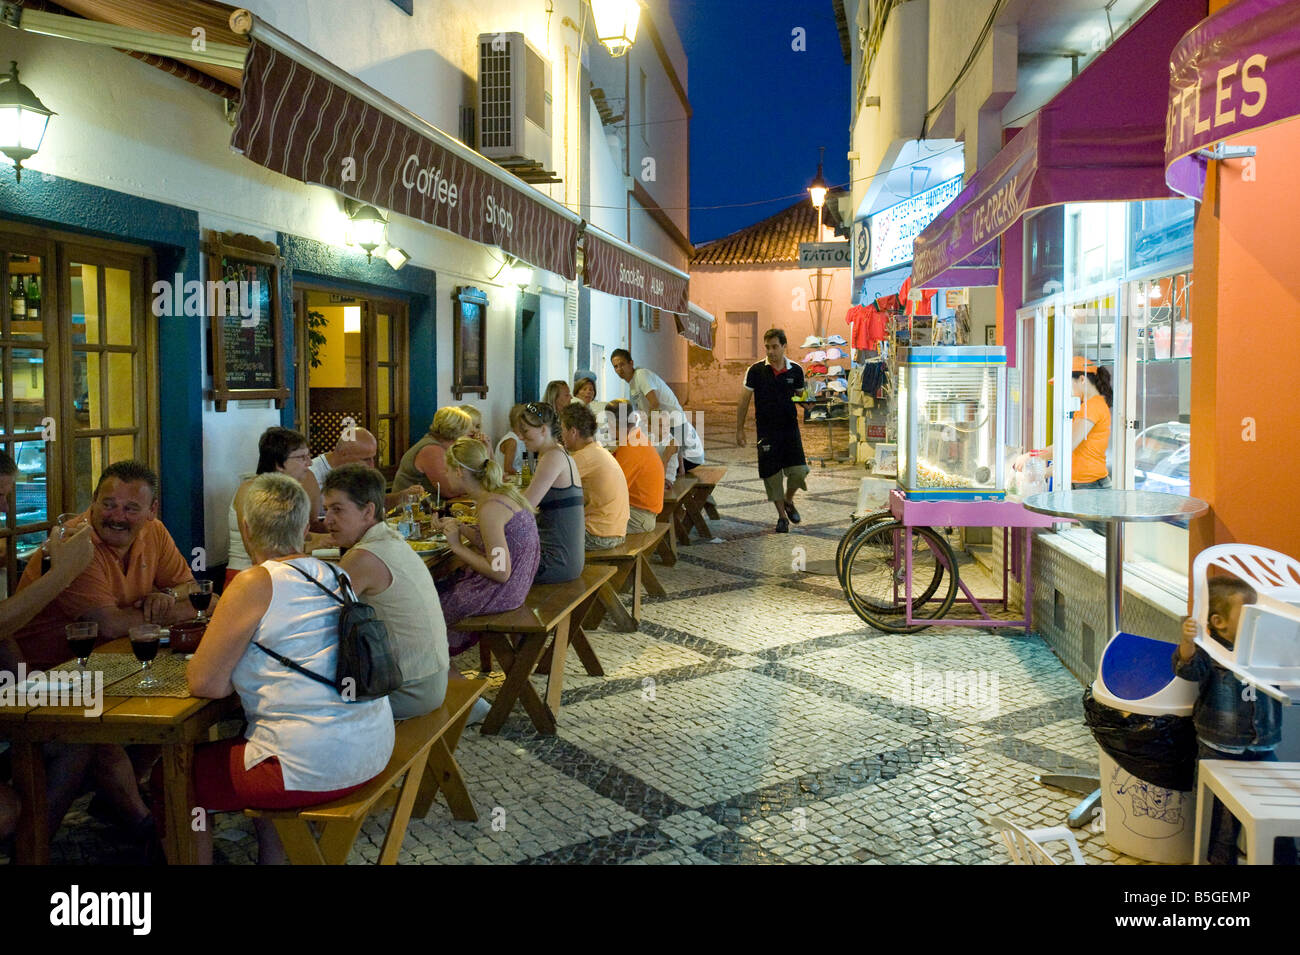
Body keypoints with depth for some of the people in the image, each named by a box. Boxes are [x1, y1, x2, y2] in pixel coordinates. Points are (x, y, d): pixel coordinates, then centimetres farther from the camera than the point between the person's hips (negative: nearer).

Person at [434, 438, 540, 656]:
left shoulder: (490, 509, -24)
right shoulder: (505, 493, 4)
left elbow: (501, 572, -24)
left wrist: (457, 546, -16)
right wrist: (461, 528, 9)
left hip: (498, 595, -9)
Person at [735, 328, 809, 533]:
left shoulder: (795, 371, 2)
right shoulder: (756, 370, -3)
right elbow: (744, 400, 2)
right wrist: (740, 429, 1)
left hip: (790, 427, 1)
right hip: (766, 430, -1)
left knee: (799, 471, -9)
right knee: (771, 474, 2)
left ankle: (789, 501, 23)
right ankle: (782, 515, 19)